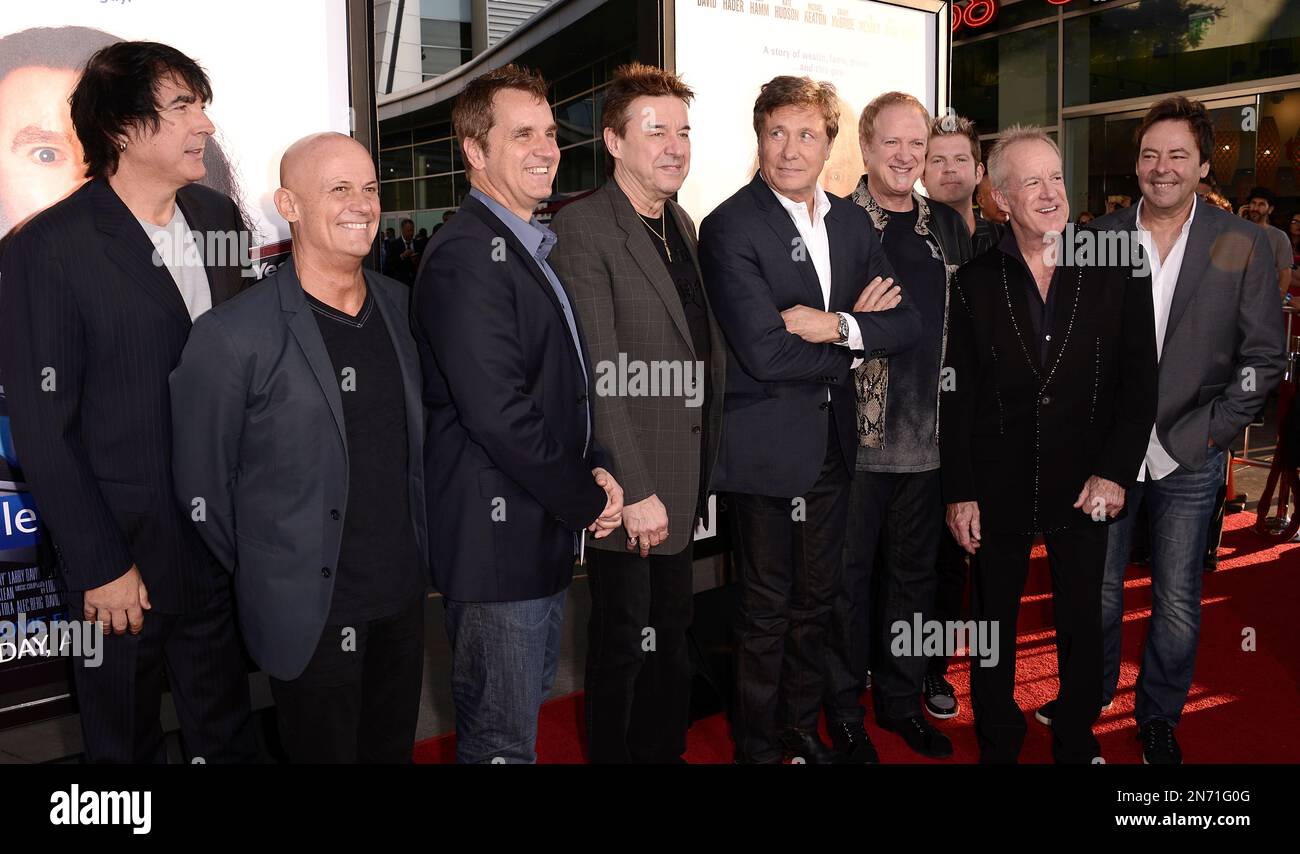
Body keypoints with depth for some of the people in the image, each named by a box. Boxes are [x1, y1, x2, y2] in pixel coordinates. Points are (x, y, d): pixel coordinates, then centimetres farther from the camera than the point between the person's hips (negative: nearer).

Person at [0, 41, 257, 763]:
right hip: (124, 551, -4)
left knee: (228, 731, 20)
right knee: (126, 741, 18)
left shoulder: (219, 216, 3)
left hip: (224, 540, 4)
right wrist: (101, 568, -11)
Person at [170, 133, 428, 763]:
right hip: (308, 616, -5)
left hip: (405, 598, 5)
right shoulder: (231, 337, -17)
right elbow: (202, 485, -8)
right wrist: (261, 581, 1)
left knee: (394, 749, 22)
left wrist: (416, 557, 10)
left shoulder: (402, 306, 1)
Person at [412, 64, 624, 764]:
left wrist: (593, 469, 2)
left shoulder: (534, 247, 14)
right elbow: (498, 412, -26)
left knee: (526, 709, 24)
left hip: (546, 534, 10)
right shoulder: (467, 255, -18)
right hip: (498, 543, -10)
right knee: (502, 739, 5)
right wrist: (587, 499, -14)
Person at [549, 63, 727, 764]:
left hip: (685, 471, 8)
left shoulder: (683, 225, 11)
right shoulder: (582, 230, -16)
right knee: (622, 639, 10)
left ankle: (664, 749, 39)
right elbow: (598, 376, -21)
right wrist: (634, 490, -22)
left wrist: (703, 466, 9)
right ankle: (612, 753, 31)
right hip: (632, 478, -8)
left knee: (671, 627, 21)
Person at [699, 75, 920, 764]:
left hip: (833, 444, 6)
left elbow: (905, 323, 0)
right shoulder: (730, 228, -14)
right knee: (767, 612, 8)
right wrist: (857, 330, -11)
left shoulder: (851, 220, 7)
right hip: (765, 448, -6)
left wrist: (836, 326, -17)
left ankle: (804, 730, 38)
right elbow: (765, 353, -24)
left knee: (815, 602, 19)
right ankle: (758, 745, 29)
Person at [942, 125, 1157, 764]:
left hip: (1086, 488, 1)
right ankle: (997, 741, 32)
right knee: (994, 623, 13)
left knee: (1082, 622, 15)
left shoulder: (1113, 273, -3)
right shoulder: (976, 281, -3)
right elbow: (957, 396, -3)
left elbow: (1140, 382, -1)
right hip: (999, 488, 0)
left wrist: (1115, 471, -8)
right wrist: (959, 492, -5)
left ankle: (1077, 740, 36)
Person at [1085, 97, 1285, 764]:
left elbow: (1264, 356, -1)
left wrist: (1206, 432, -10)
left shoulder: (1243, 245, -1)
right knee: (1097, 591, 12)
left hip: (1189, 458, -1)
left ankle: (1159, 717, 30)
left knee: (1178, 604, 9)